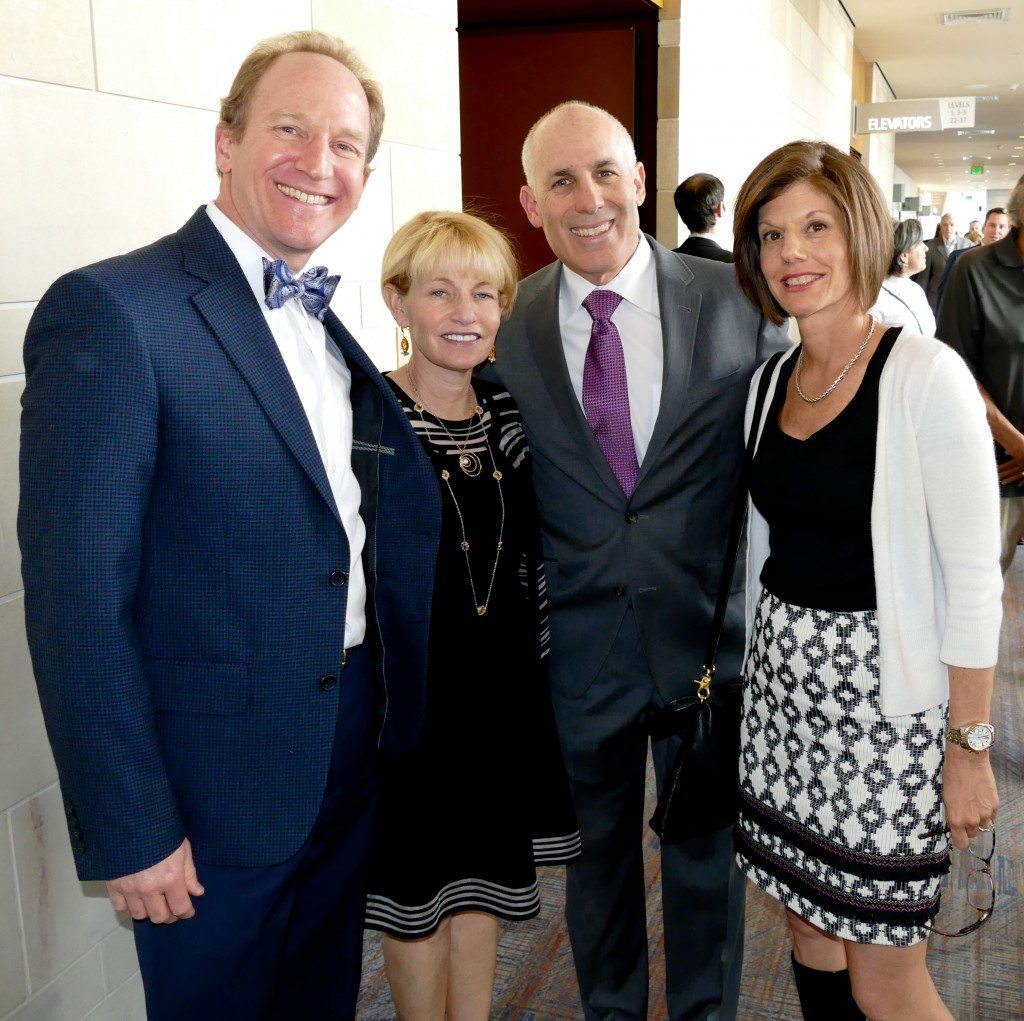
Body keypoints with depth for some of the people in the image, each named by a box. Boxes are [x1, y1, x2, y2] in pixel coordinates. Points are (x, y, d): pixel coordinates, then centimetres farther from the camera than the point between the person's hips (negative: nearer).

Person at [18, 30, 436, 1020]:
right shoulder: (110, 311, -17)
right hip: (213, 792, -7)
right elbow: (77, 597, -19)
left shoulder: (326, 326, 8)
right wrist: (128, 828, -17)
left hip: (352, 768, 7)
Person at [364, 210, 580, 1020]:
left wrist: (536, 656, 9)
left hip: (502, 681, 5)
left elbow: (529, 555, 9)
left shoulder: (509, 413, 3)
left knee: (482, 868, 19)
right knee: (415, 880, 14)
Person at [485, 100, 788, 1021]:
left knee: (707, 847, 18)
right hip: (578, 636, 1)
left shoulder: (737, 300, -7)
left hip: (708, 629, 0)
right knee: (598, 844, 21)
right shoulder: (508, 329, -4)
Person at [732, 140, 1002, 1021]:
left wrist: (970, 745, -12)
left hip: (884, 692, -6)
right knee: (811, 929, 18)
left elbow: (974, 578, -13)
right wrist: (756, 671, 14)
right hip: (783, 685, 6)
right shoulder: (771, 381, 7)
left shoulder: (925, 377, -13)